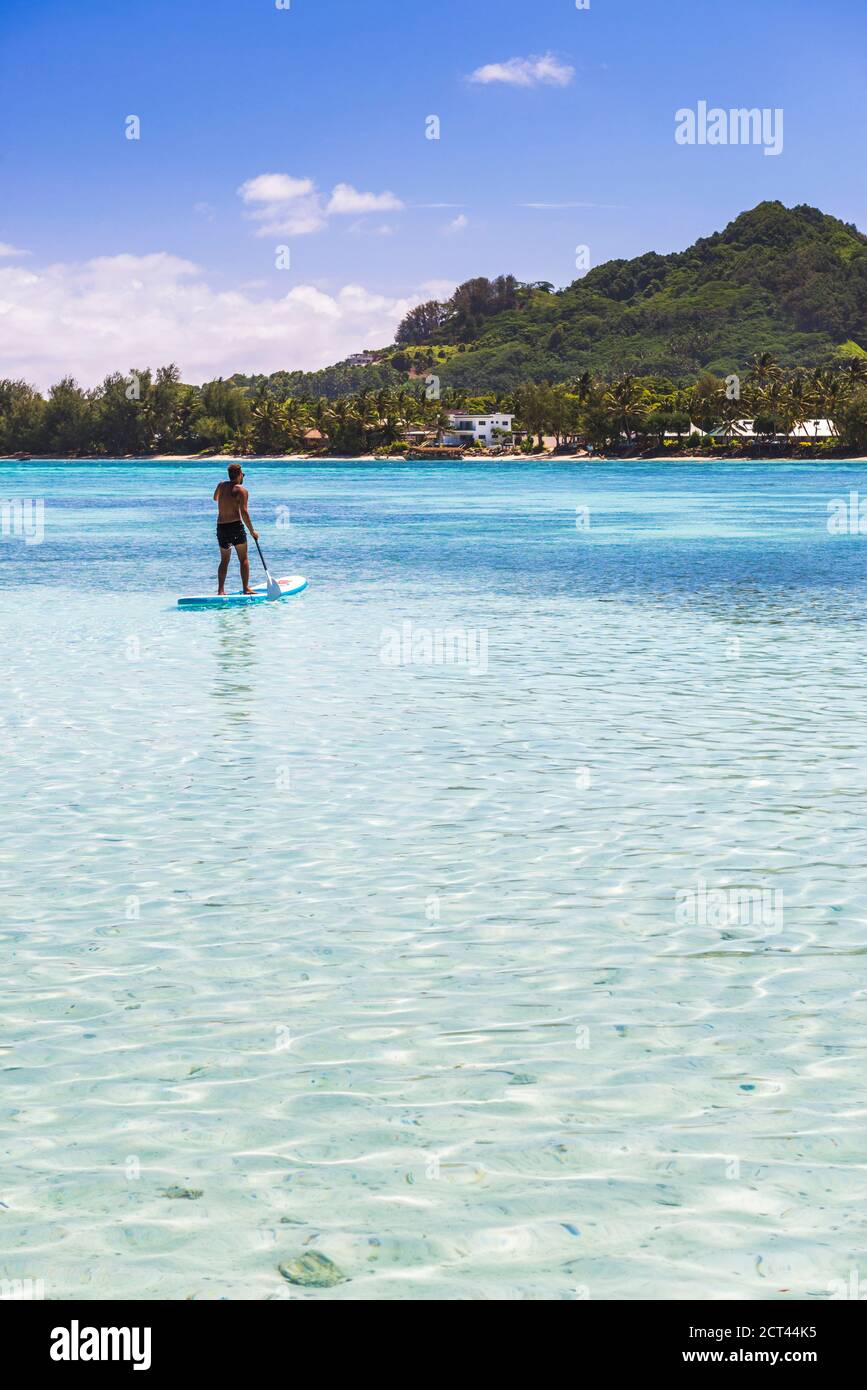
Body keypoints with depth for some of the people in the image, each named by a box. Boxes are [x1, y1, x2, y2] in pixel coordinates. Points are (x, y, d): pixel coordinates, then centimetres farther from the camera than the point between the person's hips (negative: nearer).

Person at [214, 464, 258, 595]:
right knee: (244, 559, 4)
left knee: (224, 560, 13)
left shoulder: (221, 485, 10)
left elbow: (215, 498, 32)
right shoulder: (242, 490, -8)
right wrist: (252, 531, -10)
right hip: (236, 525, -5)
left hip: (220, 526, 5)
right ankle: (246, 588, -1)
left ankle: (221, 590, 6)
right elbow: (244, 512, -16)